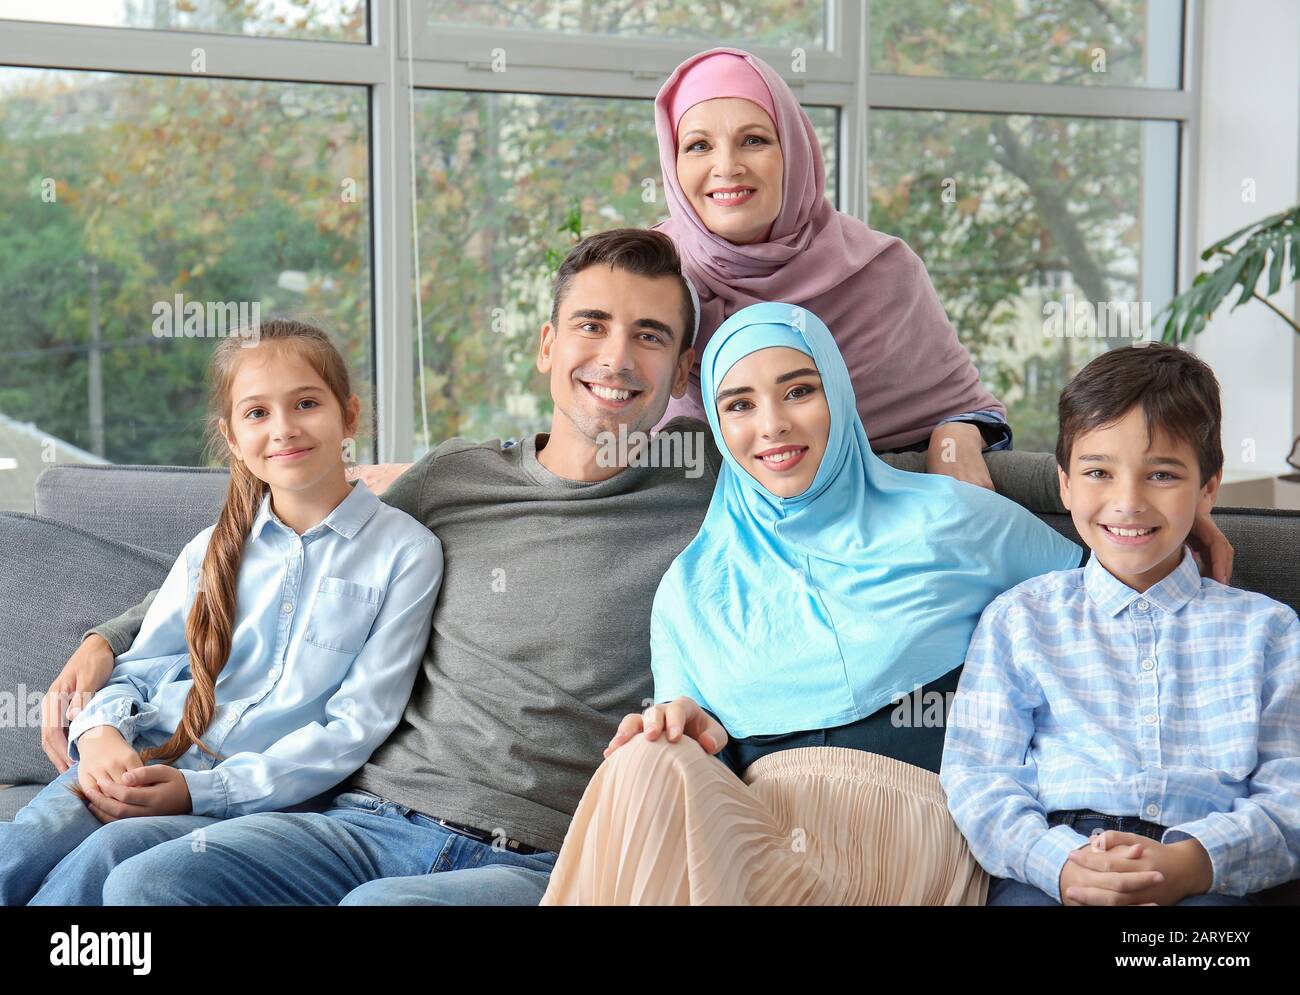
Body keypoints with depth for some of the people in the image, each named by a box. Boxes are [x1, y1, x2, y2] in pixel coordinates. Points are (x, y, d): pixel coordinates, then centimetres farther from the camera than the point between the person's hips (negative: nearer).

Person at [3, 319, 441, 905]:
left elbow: (357, 725, -5)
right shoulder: (214, 548, 15)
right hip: (136, 768, 4)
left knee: (112, 851, -31)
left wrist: (201, 789, -13)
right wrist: (100, 732, -7)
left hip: (266, 793, -3)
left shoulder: (406, 551, 0)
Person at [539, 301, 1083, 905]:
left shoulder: (944, 518, 9)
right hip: (756, 822, 3)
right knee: (647, 762, -32)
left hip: (907, 830, -3)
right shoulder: (690, 588, 15)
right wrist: (696, 729, -9)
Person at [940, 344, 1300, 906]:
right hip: (1044, 870, 0)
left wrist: (1191, 864, -13)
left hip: (1204, 879, 0)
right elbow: (977, 777, 6)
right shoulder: (1018, 618, 17)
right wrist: (1058, 861, -14)